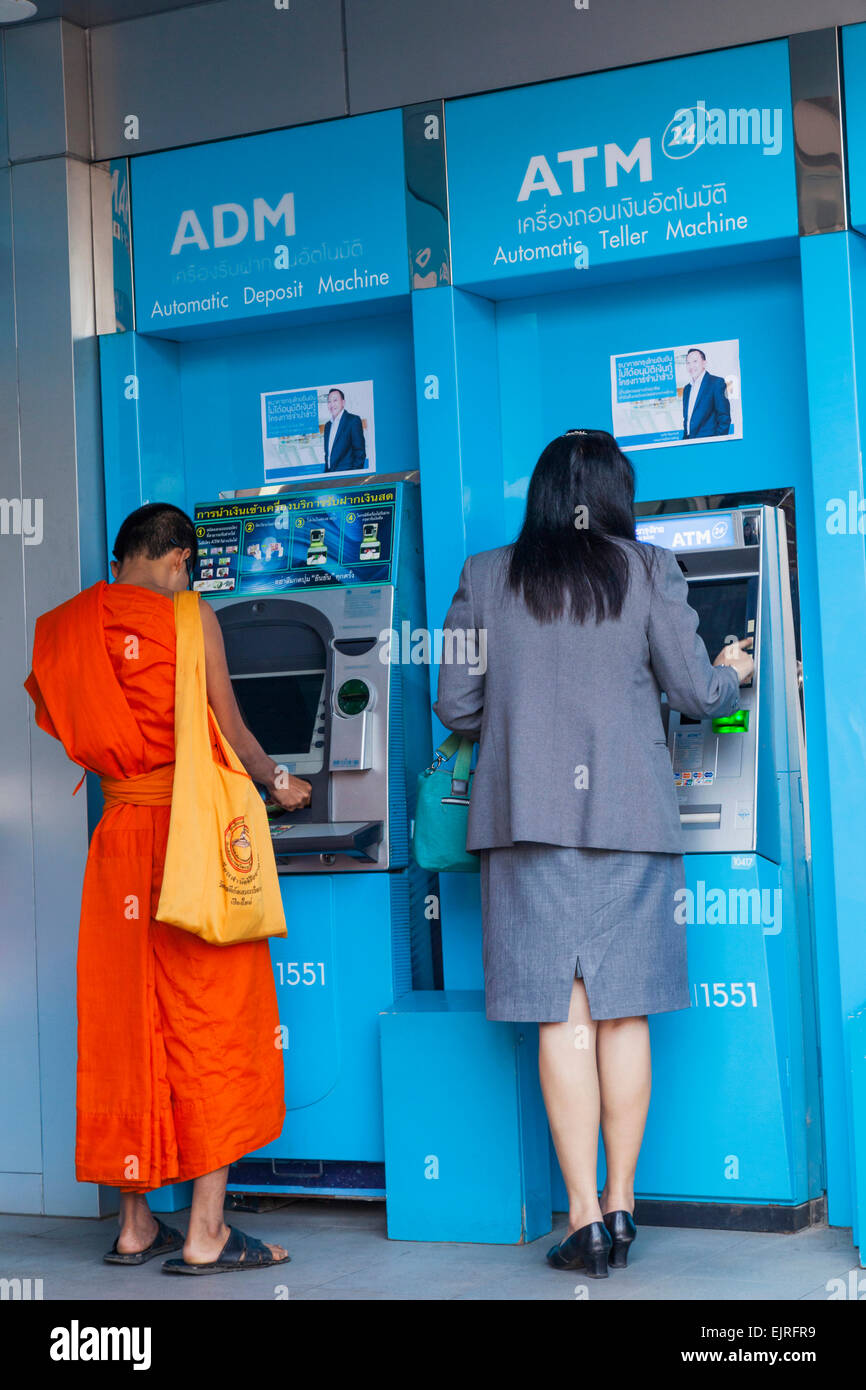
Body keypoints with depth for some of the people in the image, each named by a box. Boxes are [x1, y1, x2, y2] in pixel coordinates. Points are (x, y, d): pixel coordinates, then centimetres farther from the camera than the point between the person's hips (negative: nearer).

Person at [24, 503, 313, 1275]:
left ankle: (136, 1225, 17)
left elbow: (68, 732, 13)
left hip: (117, 837, 5)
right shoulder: (188, 616, -5)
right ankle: (206, 1232, -1)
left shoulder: (64, 629, 9)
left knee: (127, 1020, 11)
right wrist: (279, 782, 17)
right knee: (212, 1016, -1)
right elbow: (230, 732, -1)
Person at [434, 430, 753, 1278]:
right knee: (623, 1016, 8)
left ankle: (586, 1216, 0)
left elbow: (454, 707, 4)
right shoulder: (647, 571, 1)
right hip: (630, 822, 0)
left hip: (527, 822, 0)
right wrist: (733, 669, 25)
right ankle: (621, 1204, 16)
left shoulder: (485, 579, 4)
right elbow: (699, 695, 2)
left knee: (563, 1019, 1)